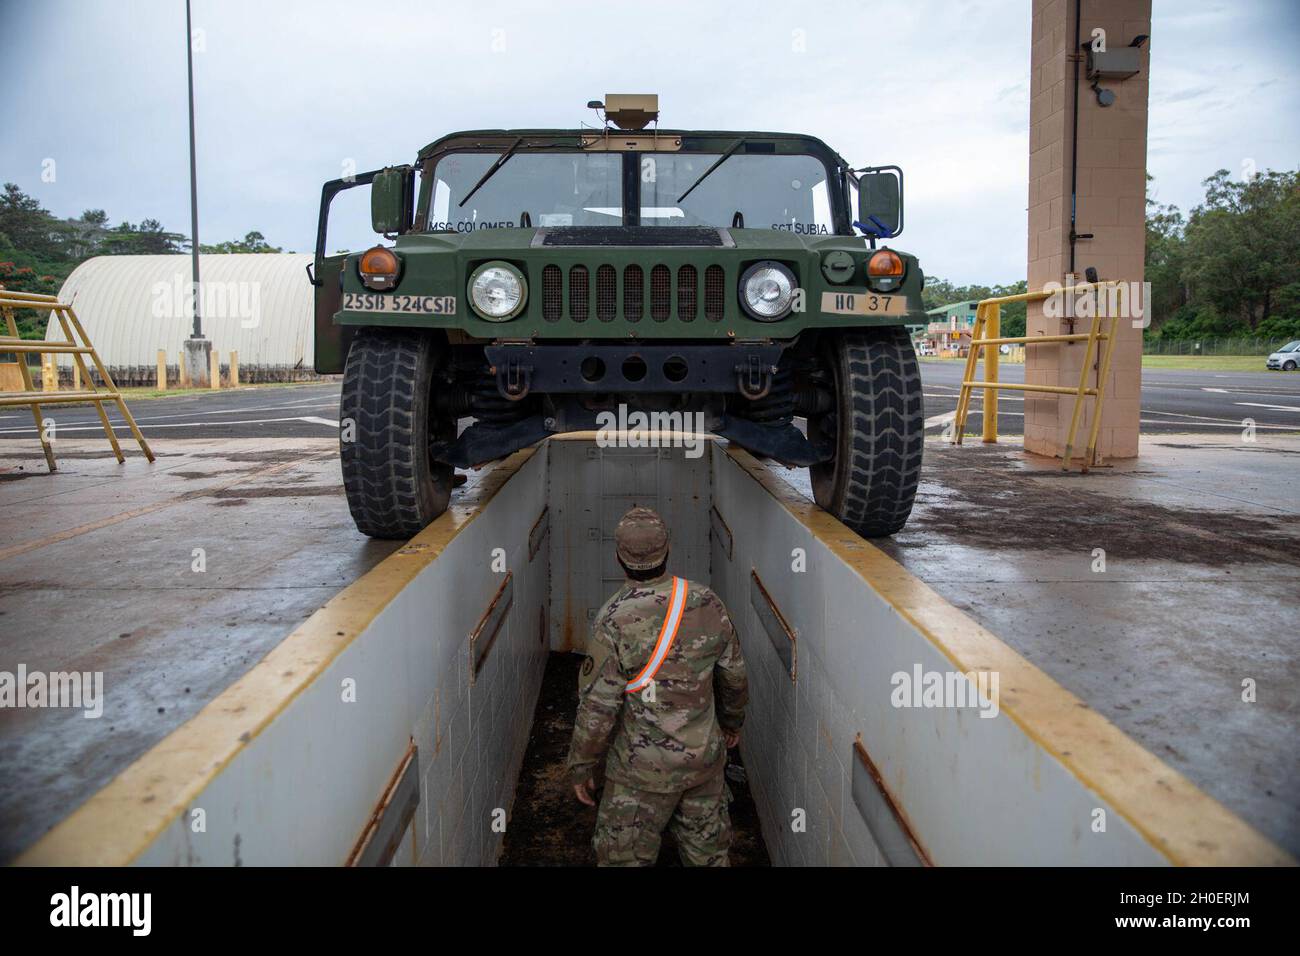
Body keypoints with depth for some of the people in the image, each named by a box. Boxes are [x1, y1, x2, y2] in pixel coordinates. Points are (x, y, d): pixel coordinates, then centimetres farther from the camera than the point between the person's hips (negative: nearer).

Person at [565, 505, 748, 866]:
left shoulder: (614, 620, -21)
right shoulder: (708, 604, -8)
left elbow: (597, 707, -17)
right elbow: (734, 675, 5)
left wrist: (581, 766, -3)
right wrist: (733, 720, 24)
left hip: (644, 770, -4)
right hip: (705, 758, 4)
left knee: (624, 858, 12)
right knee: (708, 852, 21)